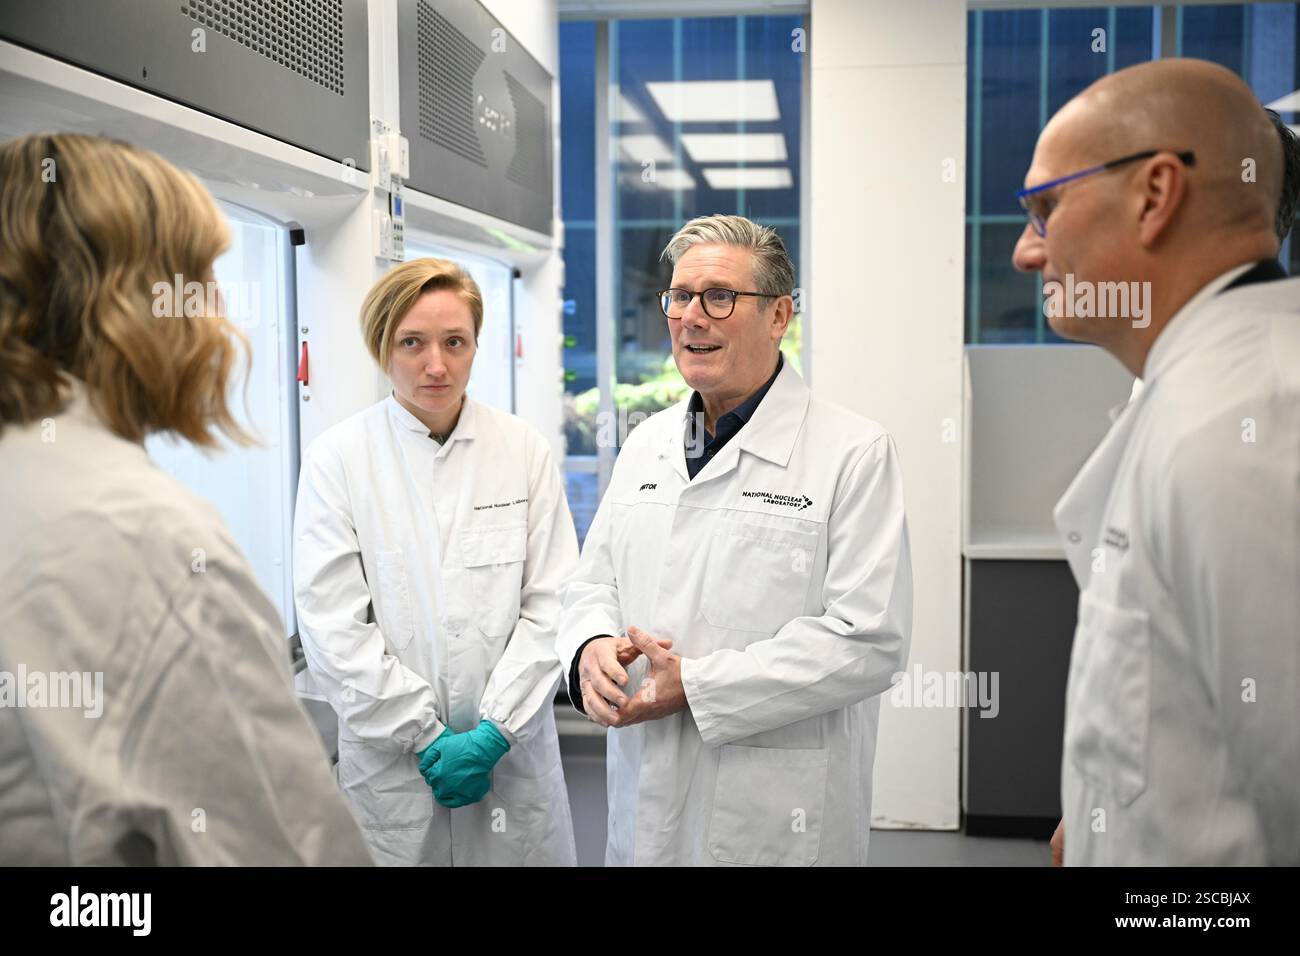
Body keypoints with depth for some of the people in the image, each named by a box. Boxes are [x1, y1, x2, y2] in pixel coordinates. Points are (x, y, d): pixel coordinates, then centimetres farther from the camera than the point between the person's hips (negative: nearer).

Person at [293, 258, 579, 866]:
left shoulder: (525, 450, -1)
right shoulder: (336, 457, -6)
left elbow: (550, 603, -3)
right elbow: (332, 627, -9)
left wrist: (495, 730, -11)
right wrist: (426, 737, -12)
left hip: (514, 754, 1)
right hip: (389, 754, -1)